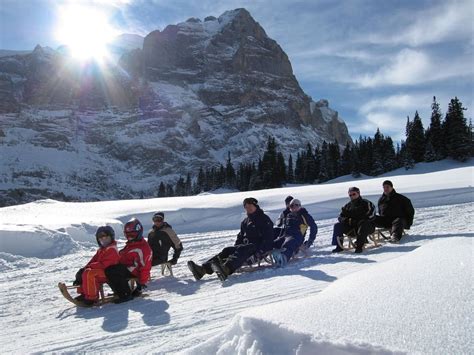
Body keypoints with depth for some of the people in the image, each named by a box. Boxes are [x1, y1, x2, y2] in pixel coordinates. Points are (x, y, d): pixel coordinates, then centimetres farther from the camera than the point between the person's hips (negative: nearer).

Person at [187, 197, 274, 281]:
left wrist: (260, 250, -24)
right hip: (246, 245, 7)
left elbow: (268, 238, -10)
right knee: (227, 250, -17)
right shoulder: (245, 222, 22)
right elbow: (240, 237, 24)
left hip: (257, 247, -7)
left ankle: (226, 268, -66)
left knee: (241, 250, -36)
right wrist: (234, 249, 5)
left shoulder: (265, 219, 0)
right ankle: (203, 268, -35)